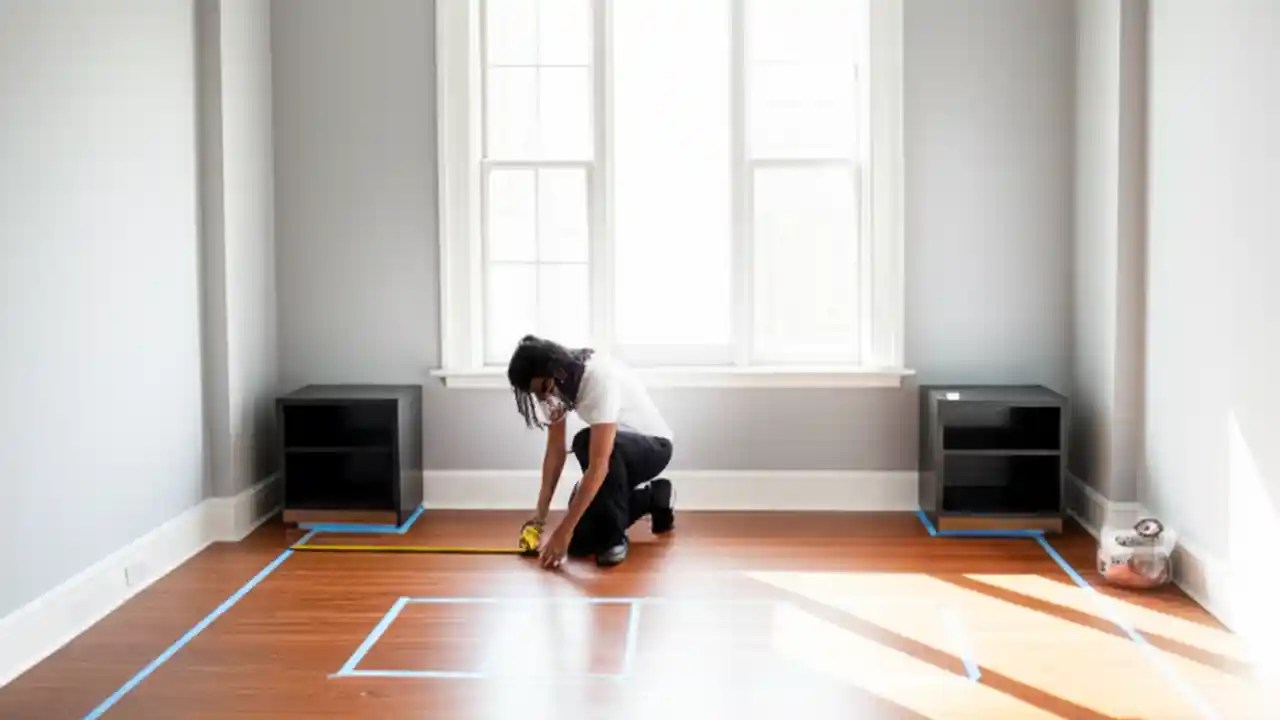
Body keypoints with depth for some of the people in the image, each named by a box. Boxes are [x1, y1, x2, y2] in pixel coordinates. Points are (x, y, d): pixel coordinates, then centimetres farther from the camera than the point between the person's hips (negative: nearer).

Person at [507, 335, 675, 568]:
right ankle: (655, 497, 20)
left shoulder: (601, 380, -36)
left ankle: (614, 537, -20)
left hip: (653, 446, -8)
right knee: (579, 540, -4)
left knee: (587, 442, -39)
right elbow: (555, 450, -7)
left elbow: (599, 464, -39)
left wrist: (564, 531, -39)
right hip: (617, 453, 8)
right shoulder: (556, 384, -12)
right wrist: (541, 513, -13)